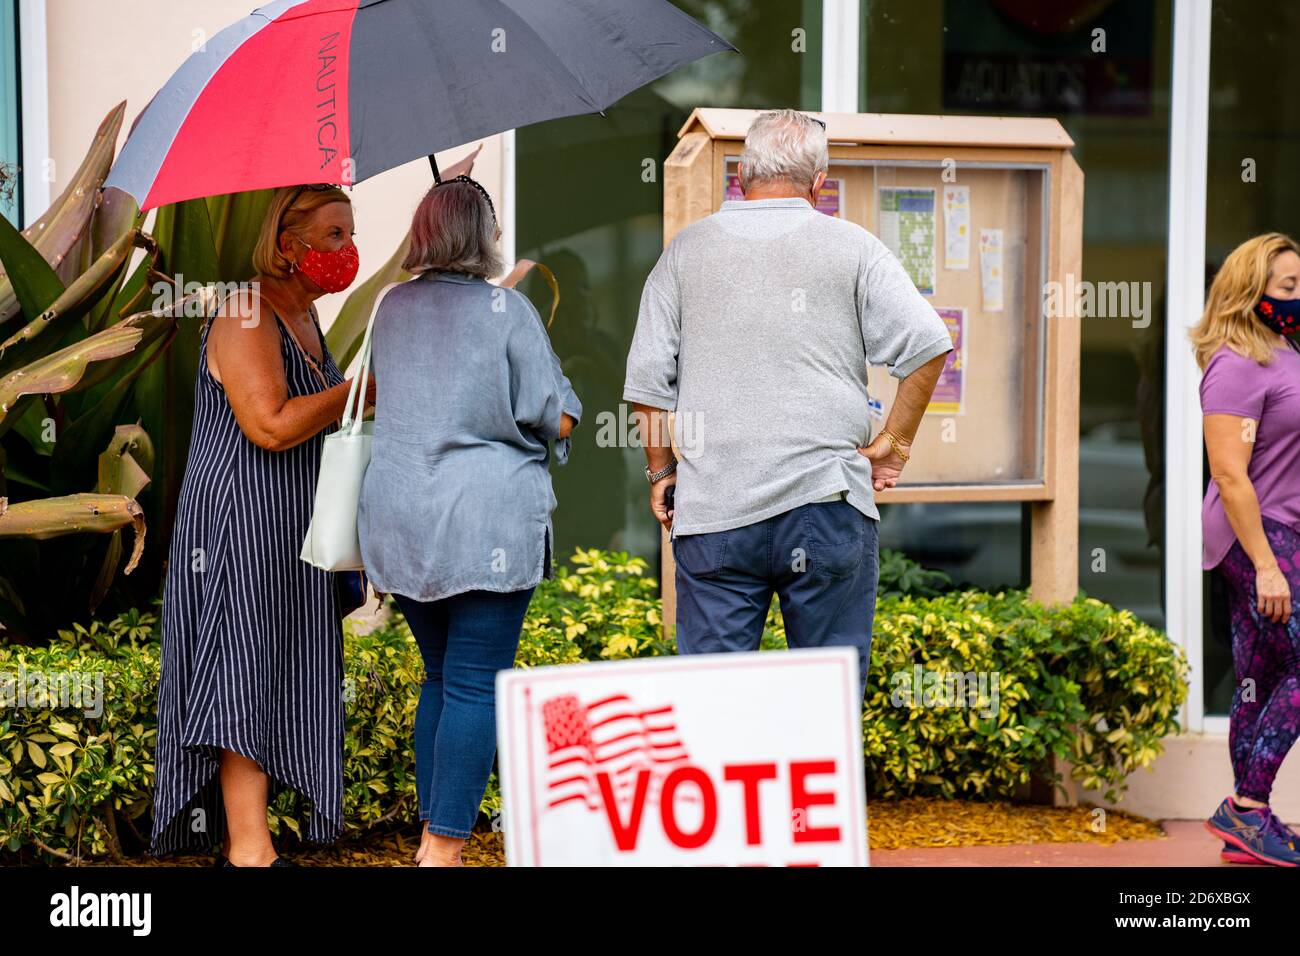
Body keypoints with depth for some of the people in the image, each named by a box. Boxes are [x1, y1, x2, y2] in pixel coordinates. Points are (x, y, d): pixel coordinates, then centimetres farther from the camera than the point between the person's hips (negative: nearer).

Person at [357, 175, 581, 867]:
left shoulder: (391, 308, 10)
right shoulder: (506, 310, -7)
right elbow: (558, 421, -8)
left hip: (397, 519, 6)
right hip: (487, 524, -6)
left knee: (441, 676, 17)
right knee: (477, 686, -3)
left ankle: (432, 833, 18)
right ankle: (444, 849, -6)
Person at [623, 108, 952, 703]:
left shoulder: (686, 251, 8)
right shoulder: (852, 247, 4)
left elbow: (647, 379, 7)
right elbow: (927, 345, -4)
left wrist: (661, 472, 16)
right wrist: (894, 443, 5)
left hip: (713, 509, 1)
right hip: (827, 501, -1)